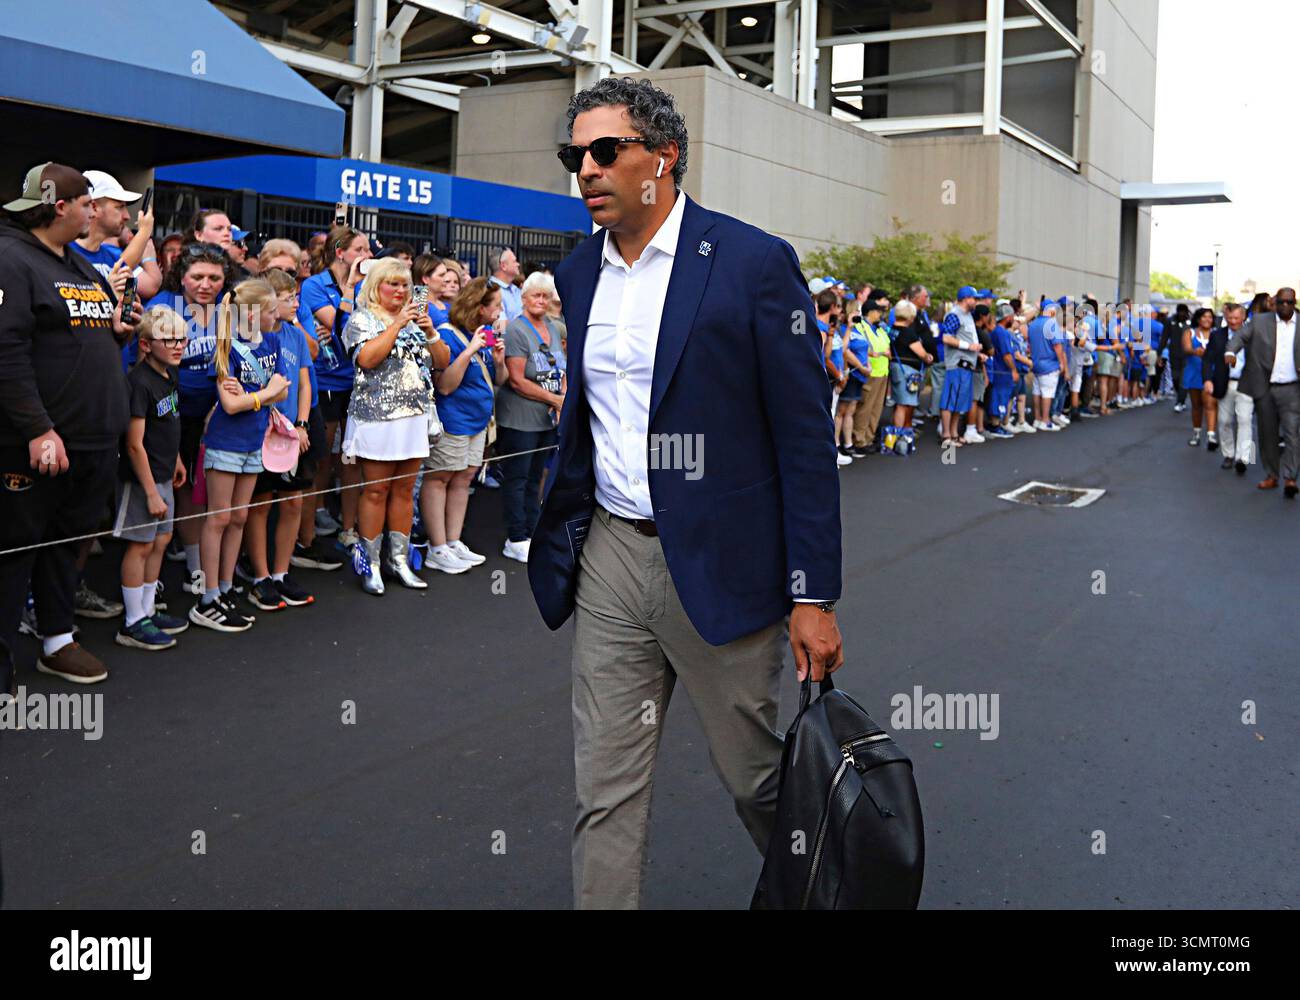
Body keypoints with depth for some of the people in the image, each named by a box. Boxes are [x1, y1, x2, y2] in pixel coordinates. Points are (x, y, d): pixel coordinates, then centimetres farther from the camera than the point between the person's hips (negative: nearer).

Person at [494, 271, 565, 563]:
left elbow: (561, 369, 16)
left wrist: (564, 398, -4)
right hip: (519, 417, -7)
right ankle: (515, 541, 6)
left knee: (535, 478, 13)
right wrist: (555, 399, -15)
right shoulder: (516, 329, -13)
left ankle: (531, 534, 21)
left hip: (548, 418, 7)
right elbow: (517, 380, -18)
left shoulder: (553, 327, 10)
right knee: (517, 479, 0)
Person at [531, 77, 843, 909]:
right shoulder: (576, 275, 9)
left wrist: (814, 596, -12)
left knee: (756, 775, 13)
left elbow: (807, 436, -10)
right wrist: (555, 546, 9)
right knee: (605, 793, 9)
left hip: (719, 563, -4)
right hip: (609, 556, 5)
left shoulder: (754, 262, -9)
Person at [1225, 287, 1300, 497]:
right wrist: (1231, 352, -25)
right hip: (1264, 388, 1)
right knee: (1267, 434, 9)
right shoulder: (1260, 321, 5)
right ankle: (1271, 475, 21)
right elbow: (1240, 336, -4)